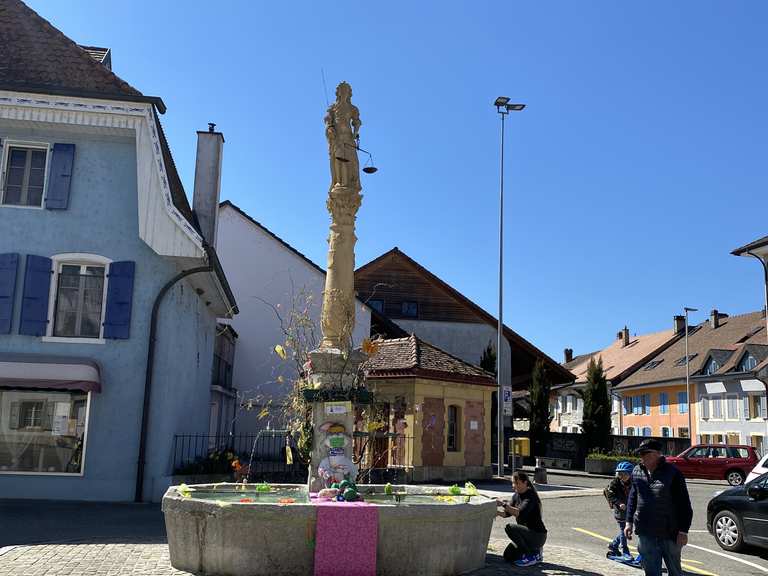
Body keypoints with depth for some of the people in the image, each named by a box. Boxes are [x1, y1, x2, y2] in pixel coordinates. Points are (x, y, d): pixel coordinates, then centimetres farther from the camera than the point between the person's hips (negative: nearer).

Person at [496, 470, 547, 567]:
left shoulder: (531, 496, -19)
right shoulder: (516, 496, 6)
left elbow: (519, 513, -34)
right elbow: (507, 513, 4)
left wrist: (504, 504, -39)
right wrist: (495, 511, -15)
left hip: (538, 535, -8)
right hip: (526, 532, 8)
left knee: (510, 528, -27)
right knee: (508, 556, 1)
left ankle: (533, 555, -11)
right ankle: (535, 550, 20)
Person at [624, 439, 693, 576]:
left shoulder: (672, 473, -10)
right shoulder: (637, 472, 3)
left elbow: (684, 504, -8)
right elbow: (632, 498, 15)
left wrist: (683, 531, -11)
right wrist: (629, 521, 11)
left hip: (670, 534, -3)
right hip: (646, 534, 4)